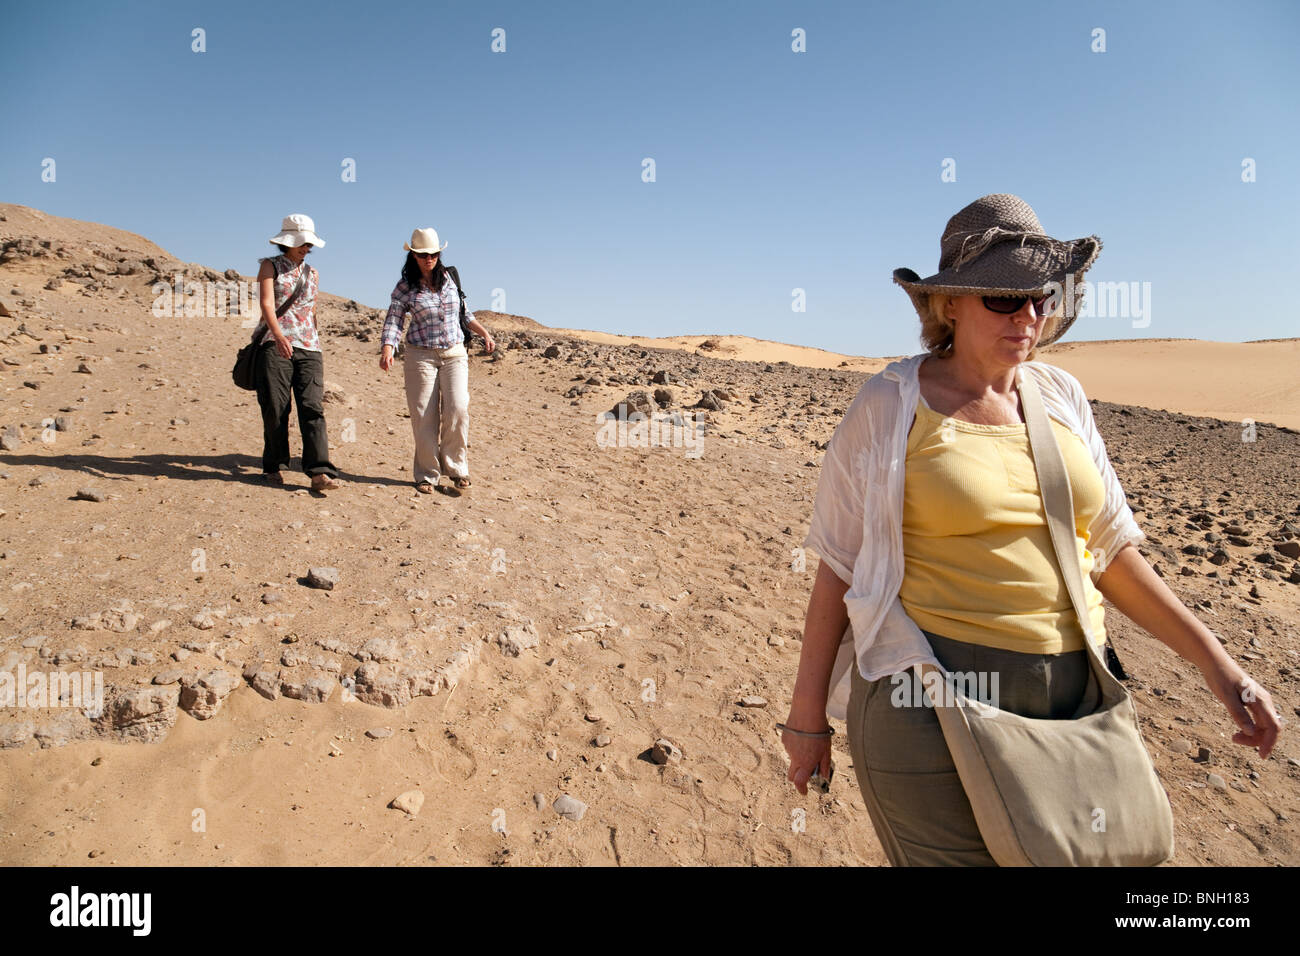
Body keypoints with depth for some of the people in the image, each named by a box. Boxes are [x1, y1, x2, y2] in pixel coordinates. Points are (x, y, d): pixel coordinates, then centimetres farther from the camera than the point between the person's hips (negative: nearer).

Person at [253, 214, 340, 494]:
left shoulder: (312, 274, 19)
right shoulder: (270, 266, 5)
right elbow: (267, 303, -11)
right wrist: (279, 336, -28)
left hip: (309, 348, 3)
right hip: (275, 345, -3)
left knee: (313, 408, -9)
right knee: (275, 409, -1)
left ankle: (319, 473, -16)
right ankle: (273, 467, 14)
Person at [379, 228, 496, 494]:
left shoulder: (448, 278, 8)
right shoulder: (405, 287, -1)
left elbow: (463, 313, 20)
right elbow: (393, 321, -6)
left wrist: (485, 333, 16)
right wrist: (387, 350, -22)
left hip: (455, 354, 2)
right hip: (421, 355, -2)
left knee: (457, 408, -13)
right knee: (424, 415, -3)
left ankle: (455, 467, 1)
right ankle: (427, 475, 8)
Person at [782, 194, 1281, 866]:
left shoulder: (1060, 397, 7)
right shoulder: (891, 405, -7)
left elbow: (1107, 546, 13)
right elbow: (838, 567, -6)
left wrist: (1211, 658, 4)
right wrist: (808, 713, -3)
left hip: (1070, 686, 6)